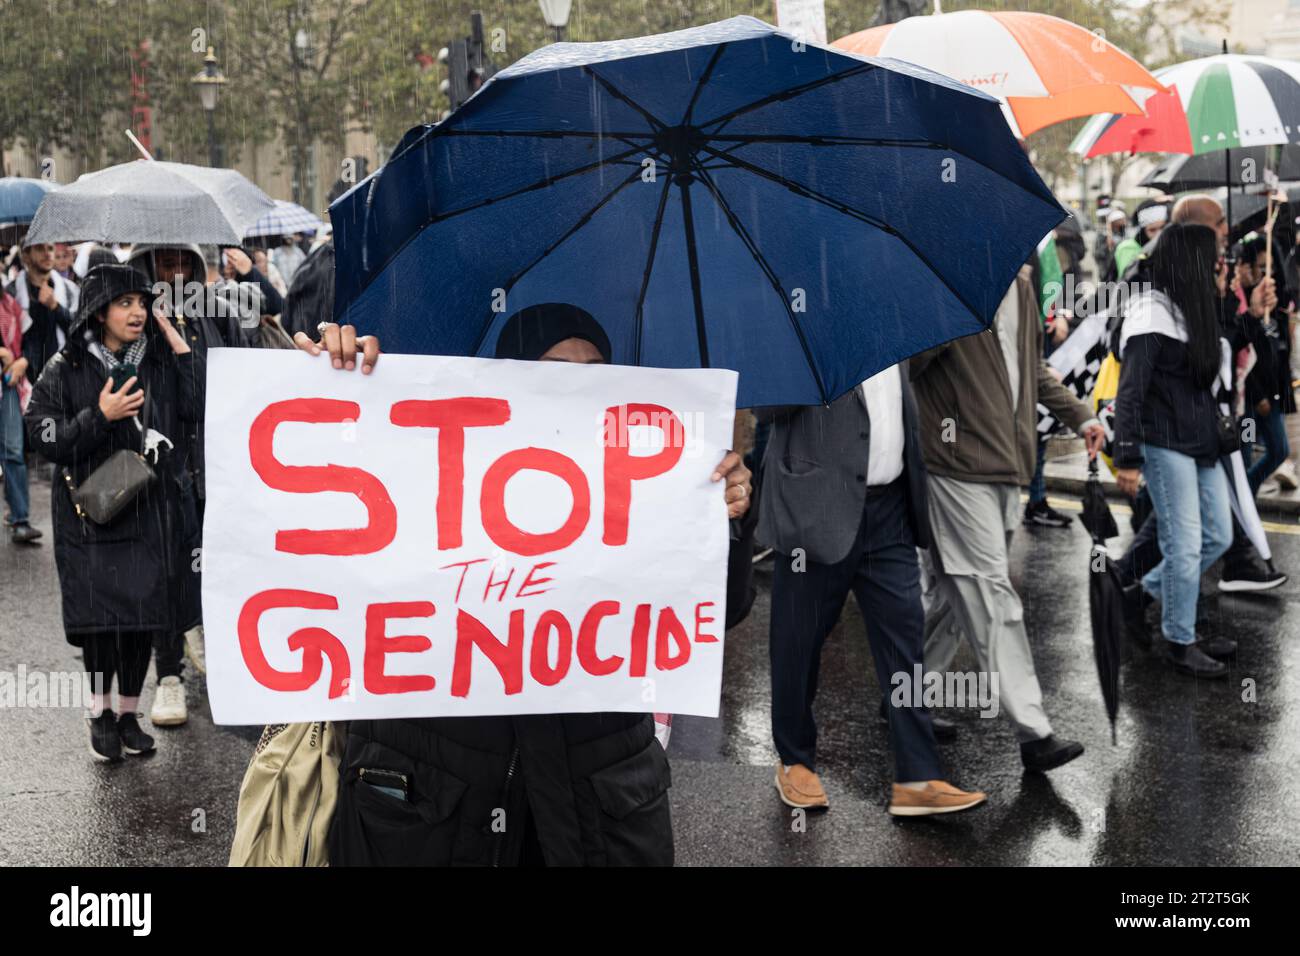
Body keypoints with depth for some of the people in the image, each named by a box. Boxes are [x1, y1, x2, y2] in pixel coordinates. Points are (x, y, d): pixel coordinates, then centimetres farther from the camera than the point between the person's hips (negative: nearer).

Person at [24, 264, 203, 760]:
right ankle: (101, 712, 16)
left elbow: (203, 412, -6)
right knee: (100, 613, -3)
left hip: (150, 512, 2)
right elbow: (44, 439, -6)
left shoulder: (161, 363, 5)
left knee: (144, 612, 4)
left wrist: (184, 353, -9)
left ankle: (129, 714, 18)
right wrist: (100, 416, -17)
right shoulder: (66, 369, -1)